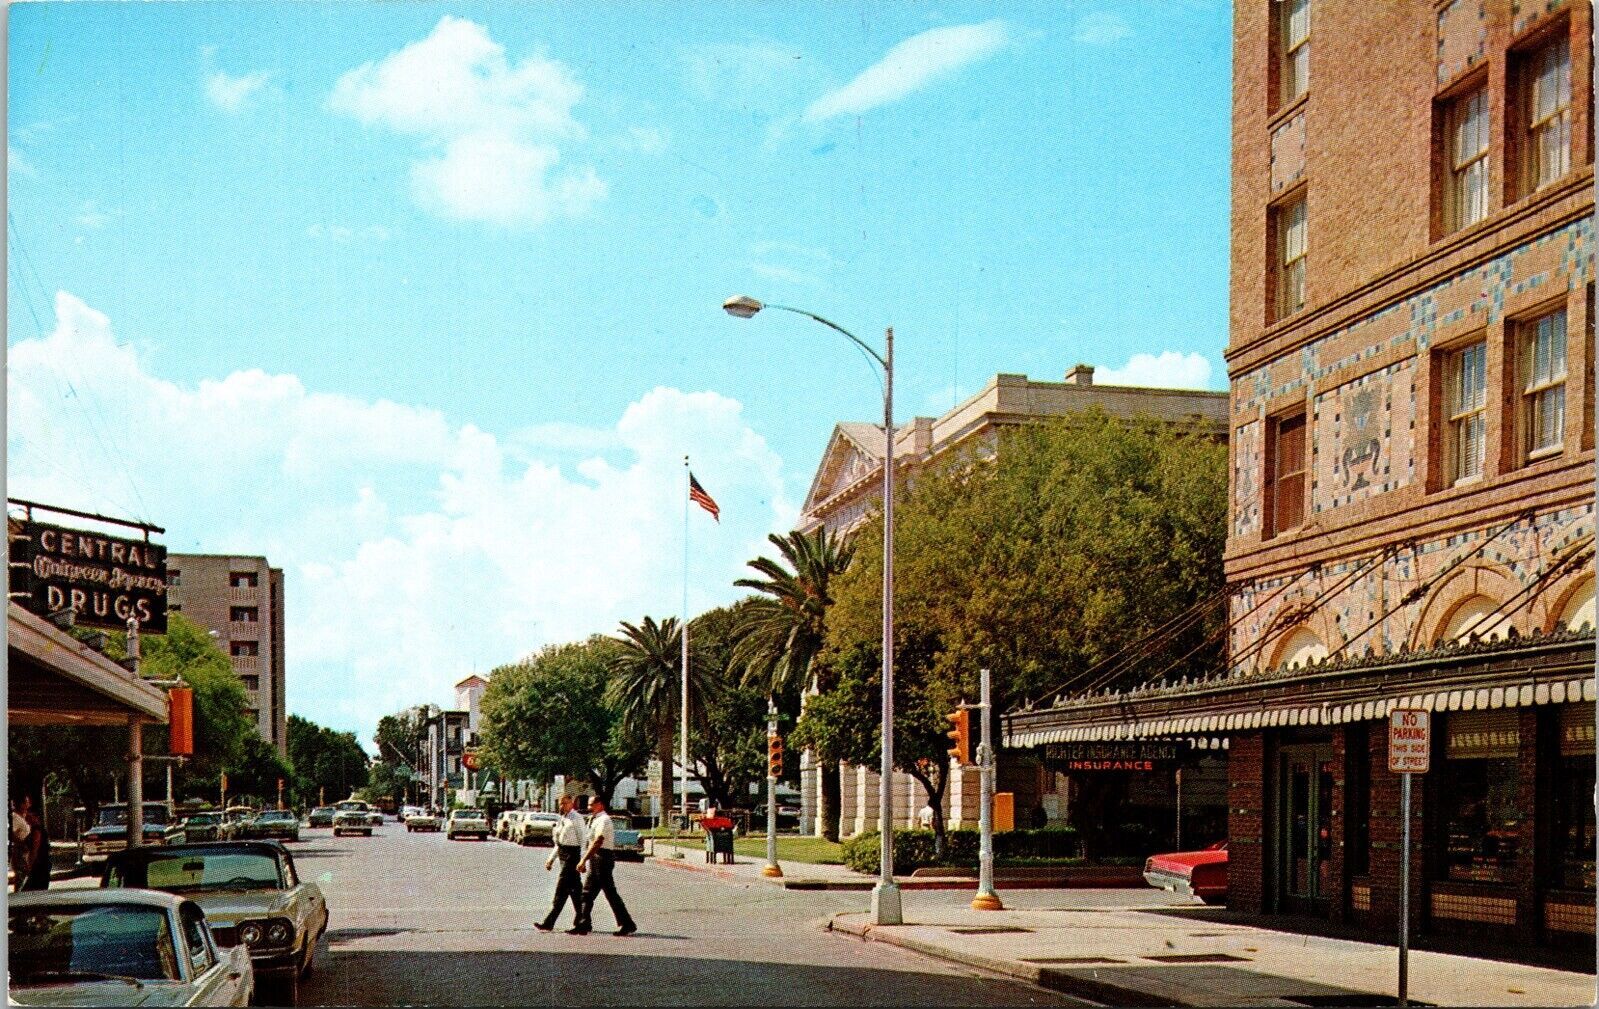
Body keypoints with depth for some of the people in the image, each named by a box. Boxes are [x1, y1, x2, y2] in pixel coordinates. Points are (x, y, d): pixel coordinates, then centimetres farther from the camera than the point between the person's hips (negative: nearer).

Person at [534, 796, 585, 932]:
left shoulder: (576, 819, -9)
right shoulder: (563, 820, 16)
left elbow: (582, 840, -12)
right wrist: (551, 859, 17)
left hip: (572, 855, -9)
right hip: (563, 855, 9)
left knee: (561, 890, -10)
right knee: (575, 889, 11)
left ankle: (549, 923, -13)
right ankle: (581, 921, 17)